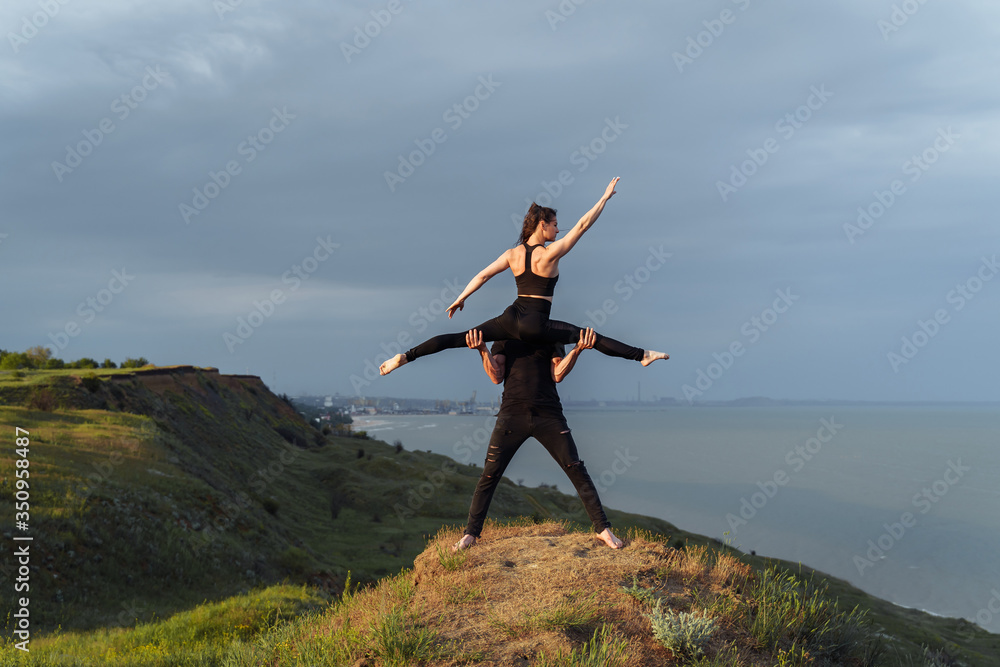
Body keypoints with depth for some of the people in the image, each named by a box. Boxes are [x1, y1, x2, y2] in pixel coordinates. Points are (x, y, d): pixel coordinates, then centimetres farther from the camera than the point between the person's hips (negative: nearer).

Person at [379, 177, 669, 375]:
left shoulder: (513, 254, 7)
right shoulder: (550, 253, -6)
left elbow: (483, 275, 6)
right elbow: (582, 225, -5)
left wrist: (460, 299, 15)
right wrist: (605, 197, 1)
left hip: (510, 320, 5)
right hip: (536, 326, -5)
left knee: (459, 338, 6)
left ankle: (404, 357, 0)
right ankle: (643, 355, -3)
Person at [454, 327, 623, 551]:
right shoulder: (504, 337, 14)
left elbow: (557, 374, 2)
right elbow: (496, 376, 3)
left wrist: (578, 349, -11)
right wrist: (482, 351, -11)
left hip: (548, 415, 0)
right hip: (512, 413, 0)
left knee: (576, 470, -4)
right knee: (489, 475, -2)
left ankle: (602, 528, 5)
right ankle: (471, 533, 10)